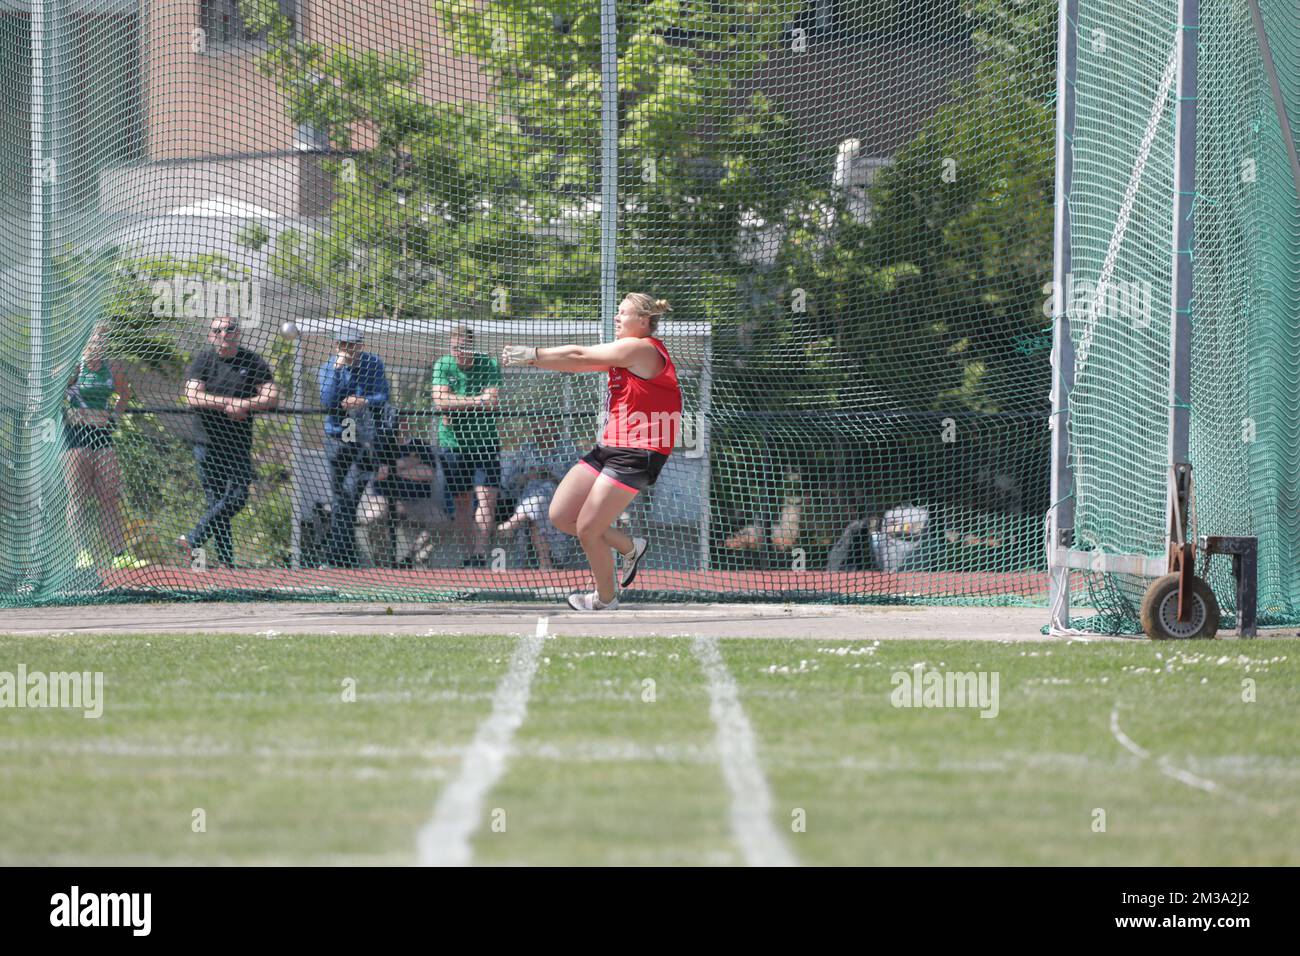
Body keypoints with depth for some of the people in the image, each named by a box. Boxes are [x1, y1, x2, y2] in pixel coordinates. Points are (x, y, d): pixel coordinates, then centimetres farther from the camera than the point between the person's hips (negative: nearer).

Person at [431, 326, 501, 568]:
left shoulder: (488, 366, -3)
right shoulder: (442, 366, 0)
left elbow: (493, 401, -14)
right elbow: (440, 400, -14)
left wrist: (457, 406, -15)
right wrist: (478, 400, -16)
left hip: (485, 441, -1)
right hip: (453, 442, 1)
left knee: (487, 498, -11)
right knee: (461, 501, 6)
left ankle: (480, 554, -12)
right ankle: (471, 551, 17)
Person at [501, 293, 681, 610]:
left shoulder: (639, 348, -13)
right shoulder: (628, 351, 18)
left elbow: (579, 356, -12)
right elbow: (582, 362, 16)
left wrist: (531, 354, -7)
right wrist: (530, 357, 7)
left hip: (636, 454, -10)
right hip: (609, 448, 10)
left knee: (587, 529, -6)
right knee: (560, 515, 6)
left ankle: (605, 599, 16)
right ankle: (629, 547, 24)